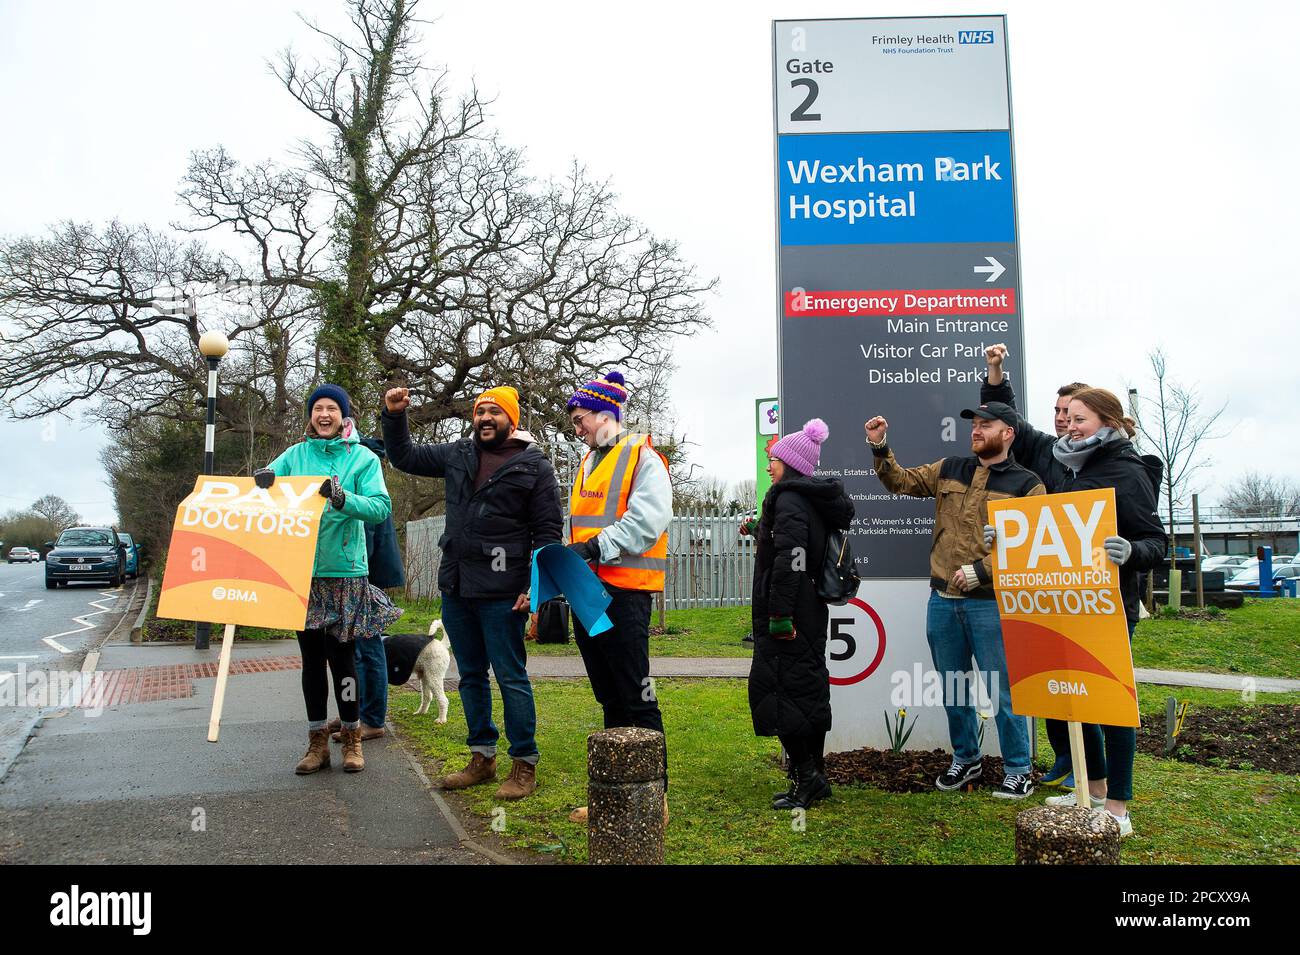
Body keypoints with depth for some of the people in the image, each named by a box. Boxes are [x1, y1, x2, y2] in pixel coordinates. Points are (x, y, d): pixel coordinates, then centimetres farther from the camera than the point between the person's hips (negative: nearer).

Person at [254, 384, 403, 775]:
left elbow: (381, 507, -11)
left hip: (344, 570, -3)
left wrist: (342, 498, -27)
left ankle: (351, 740, 17)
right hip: (301, 570, 3)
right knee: (311, 657, 9)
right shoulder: (296, 454, 9)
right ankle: (317, 742, 21)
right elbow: (265, 483, 4)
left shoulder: (363, 457, 0)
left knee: (341, 654, 1)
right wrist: (264, 482, -19)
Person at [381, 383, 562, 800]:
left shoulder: (534, 466, -3)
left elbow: (548, 530, -6)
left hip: (501, 592, -6)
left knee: (511, 677, -1)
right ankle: (482, 758, 26)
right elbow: (404, 456, 21)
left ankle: (524, 765, 10)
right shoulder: (458, 454, 11)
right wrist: (394, 416, 5)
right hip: (455, 586, 6)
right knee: (470, 676, 14)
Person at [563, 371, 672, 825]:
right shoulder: (588, 463, 21)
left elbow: (648, 520, -19)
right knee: (610, 700, 13)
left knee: (635, 699, -4)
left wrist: (596, 547, -21)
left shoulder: (642, 457, -6)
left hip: (624, 593, -9)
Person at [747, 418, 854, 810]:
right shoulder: (816, 499, 17)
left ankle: (806, 776, -4)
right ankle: (815, 777, 21)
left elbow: (789, 559, -23)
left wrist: (779, 615, -23)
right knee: (809, 690, 13)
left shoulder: (788, 498, -13)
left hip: (787, 615, -10)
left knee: (777, 692, -5)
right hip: (810, 612, 10)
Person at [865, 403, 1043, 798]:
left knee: (1002, 690, 2)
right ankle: (966, 759, 32)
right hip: (942, 599, 5)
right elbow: (901, 481, 16)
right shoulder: (948, 470, 11)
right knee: (953, 688, 15)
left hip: (991, 603, -5)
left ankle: (1018, 770, 18)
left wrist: (979, 571, -18)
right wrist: (879, 447, 1)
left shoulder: (1026, 484, -4)